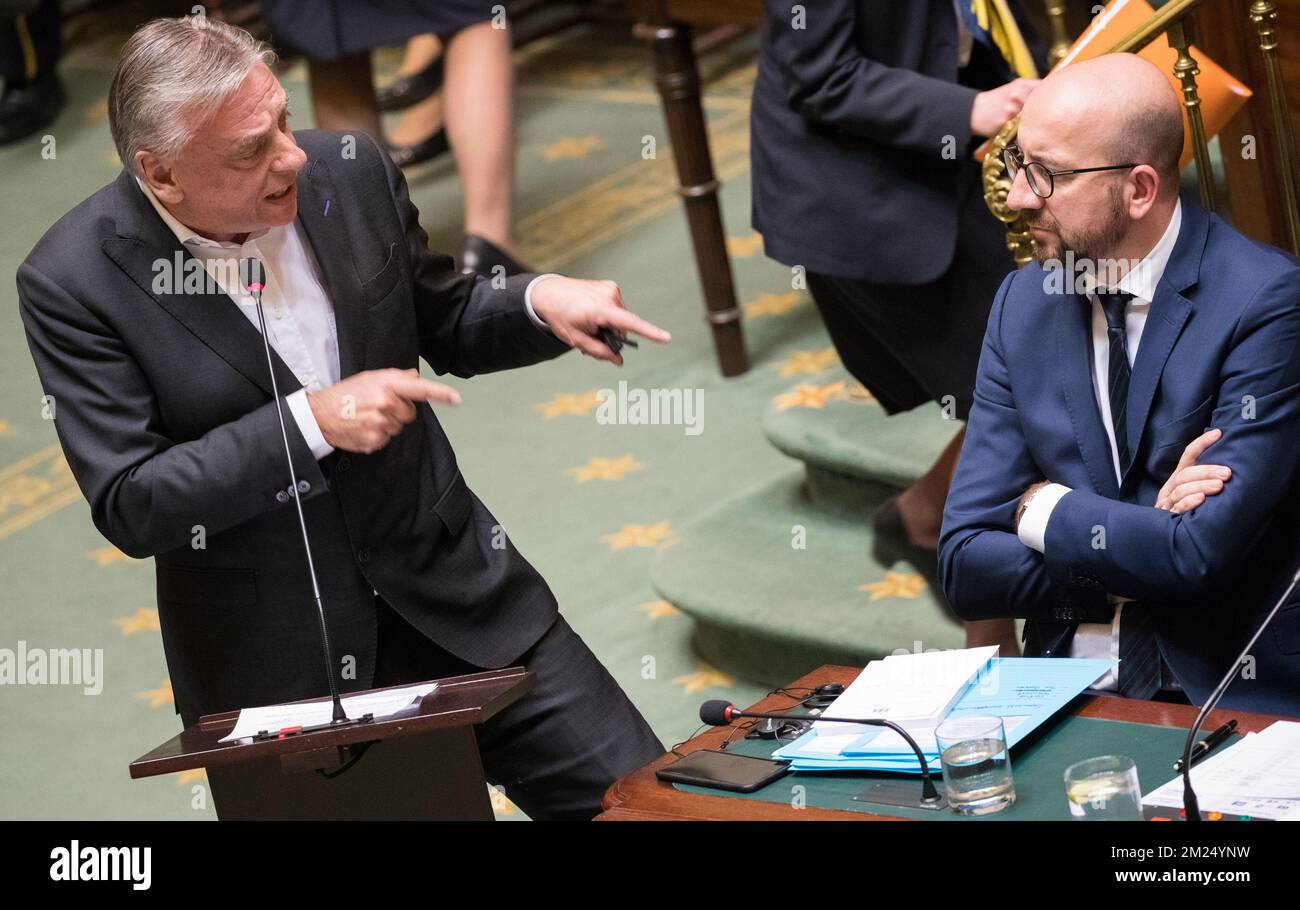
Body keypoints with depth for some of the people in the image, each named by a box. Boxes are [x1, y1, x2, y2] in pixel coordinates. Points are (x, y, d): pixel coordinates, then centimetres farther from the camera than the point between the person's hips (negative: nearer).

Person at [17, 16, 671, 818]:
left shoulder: (350, 174, -4)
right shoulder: (72, 281, -15)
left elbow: (448, 326, 12)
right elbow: (128, 507, -17)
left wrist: (542, 301, -9)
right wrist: (310, 421, -25)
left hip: (453, 594, 3)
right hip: (269, 657, -3)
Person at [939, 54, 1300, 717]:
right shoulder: (1022, 304, 9)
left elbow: (1204, 554, -18)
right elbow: (965, 569, 4)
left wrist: (1045, 509, -3)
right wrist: (1147, 540, -10)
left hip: (1231, 703, -4)